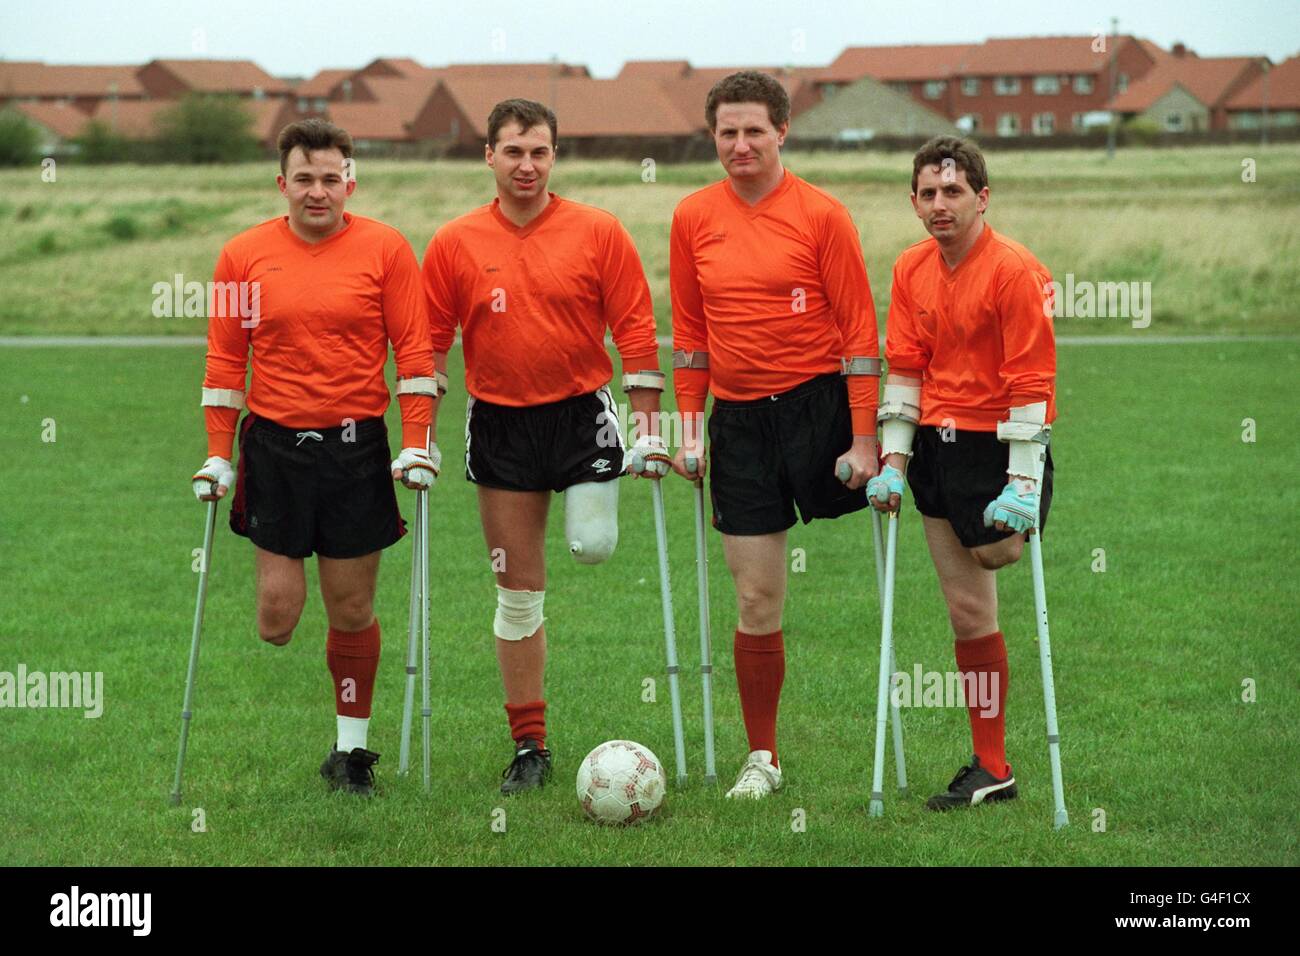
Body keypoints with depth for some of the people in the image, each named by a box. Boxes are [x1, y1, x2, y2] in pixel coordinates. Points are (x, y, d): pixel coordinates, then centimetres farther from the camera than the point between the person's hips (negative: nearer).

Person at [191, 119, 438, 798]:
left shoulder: (385, 250, 0)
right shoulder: (244, 255, 3)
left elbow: (414, 351, 0)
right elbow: (224, 360, 7)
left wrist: (417, 443, -6)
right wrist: (217, 457, 4)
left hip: (357, 448, -1)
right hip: (273, 447, 1)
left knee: (352, 610, 5)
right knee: (278, 610, -4)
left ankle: (351, 749, 18)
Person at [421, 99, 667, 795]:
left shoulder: (598, 233, -4)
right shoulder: (455, 244, 0)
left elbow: (635, 330, -2)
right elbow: (430, 345, 5)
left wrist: (648, 425, -5)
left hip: (582, 410, -1)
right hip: (500, 424, 1)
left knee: (592, 546, -20)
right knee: (517, 591, 3)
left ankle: (597, 499, 20)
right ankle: (529, 746, 13)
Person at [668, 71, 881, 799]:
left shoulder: (821, 215, -6)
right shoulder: (694, 218, 6)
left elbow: (860, 330, -6)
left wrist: (865, 441, -10)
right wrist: (691, 428, 9)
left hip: (818, 407, -3)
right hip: (739, 419, 3)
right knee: (757, 602, 5)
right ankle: (763, 758, 15)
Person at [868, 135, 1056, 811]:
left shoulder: (1014, 270, -14)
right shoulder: (911, 270, 6)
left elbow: (1031, 380, -17)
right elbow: (904, 368, 9)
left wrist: (1022, 480, -21)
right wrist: (894, 460, 2)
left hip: (994, 446, -6)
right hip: (935, 445, 6)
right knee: (967, 611, 6)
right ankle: (991, 769, 11)